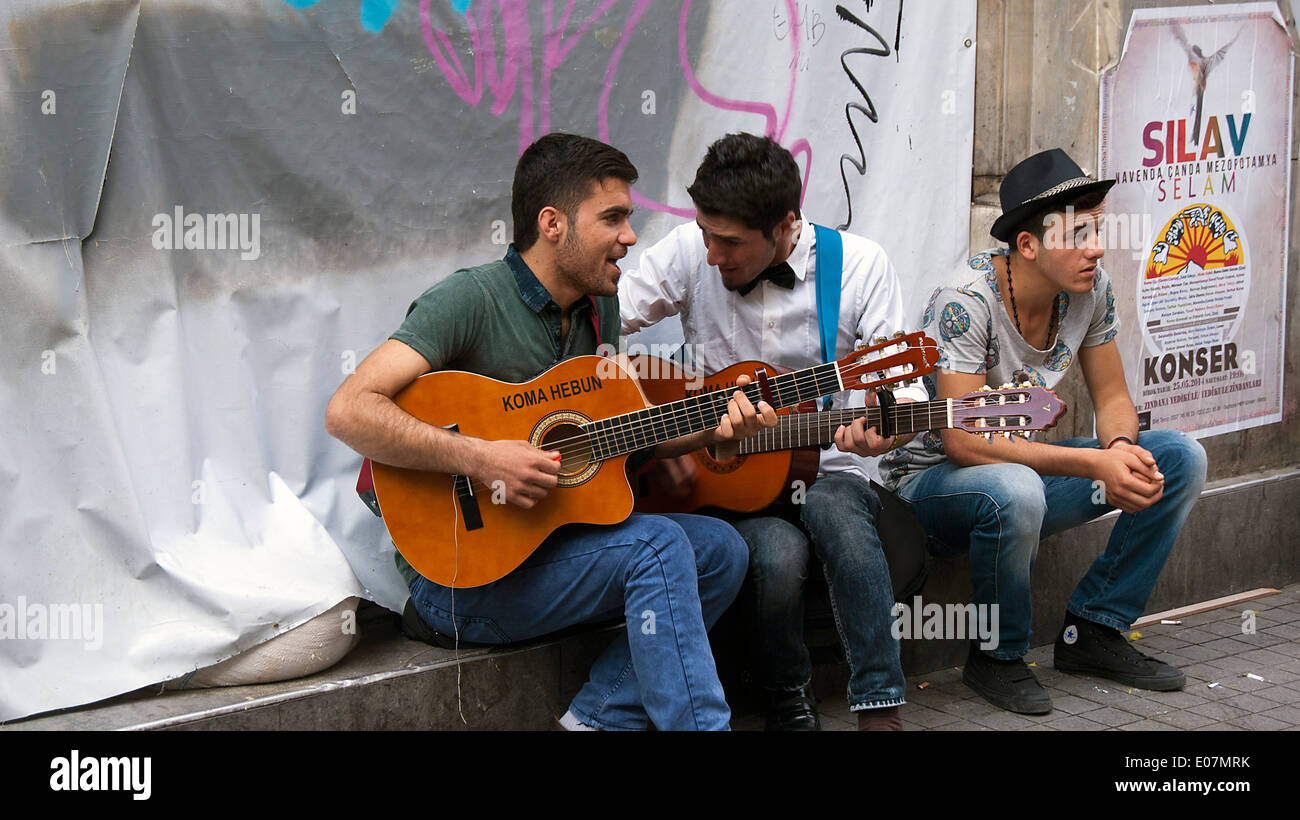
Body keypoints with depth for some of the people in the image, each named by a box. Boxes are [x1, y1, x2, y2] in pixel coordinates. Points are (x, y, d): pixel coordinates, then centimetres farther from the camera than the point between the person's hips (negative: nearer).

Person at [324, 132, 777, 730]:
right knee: (657, 546, -22)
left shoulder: (599, 307, 9)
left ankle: (604, 715, -7)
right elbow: (348, 411, -26)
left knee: (720, 548, -5)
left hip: (553, 537, 8)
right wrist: (479, 460, -31)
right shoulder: (470, 300, -17)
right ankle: (698, 722, -14)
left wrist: (712, 430, -1)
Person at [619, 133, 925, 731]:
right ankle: (786, 702, -7)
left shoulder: (859, 265, -5)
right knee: (779, 552, -33)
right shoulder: (690, 252, -4)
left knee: (836, 509, -36)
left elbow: (901, 382, -6)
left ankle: (880, 707, -30)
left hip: (825, 468, 0)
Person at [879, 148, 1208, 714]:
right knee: (1014, 491, -41)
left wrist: (1121, 447, -23)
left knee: (1180, 459, -6)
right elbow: (961, 440, -31)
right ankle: (998, 658, -14)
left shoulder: (1090, 288, -6)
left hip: (1023, 461, 7)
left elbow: (1112, 398, 3)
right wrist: (1094, 463, -36)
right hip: (934, 475, -7)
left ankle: (1092, 631, 2)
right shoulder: (966, 301, -26)